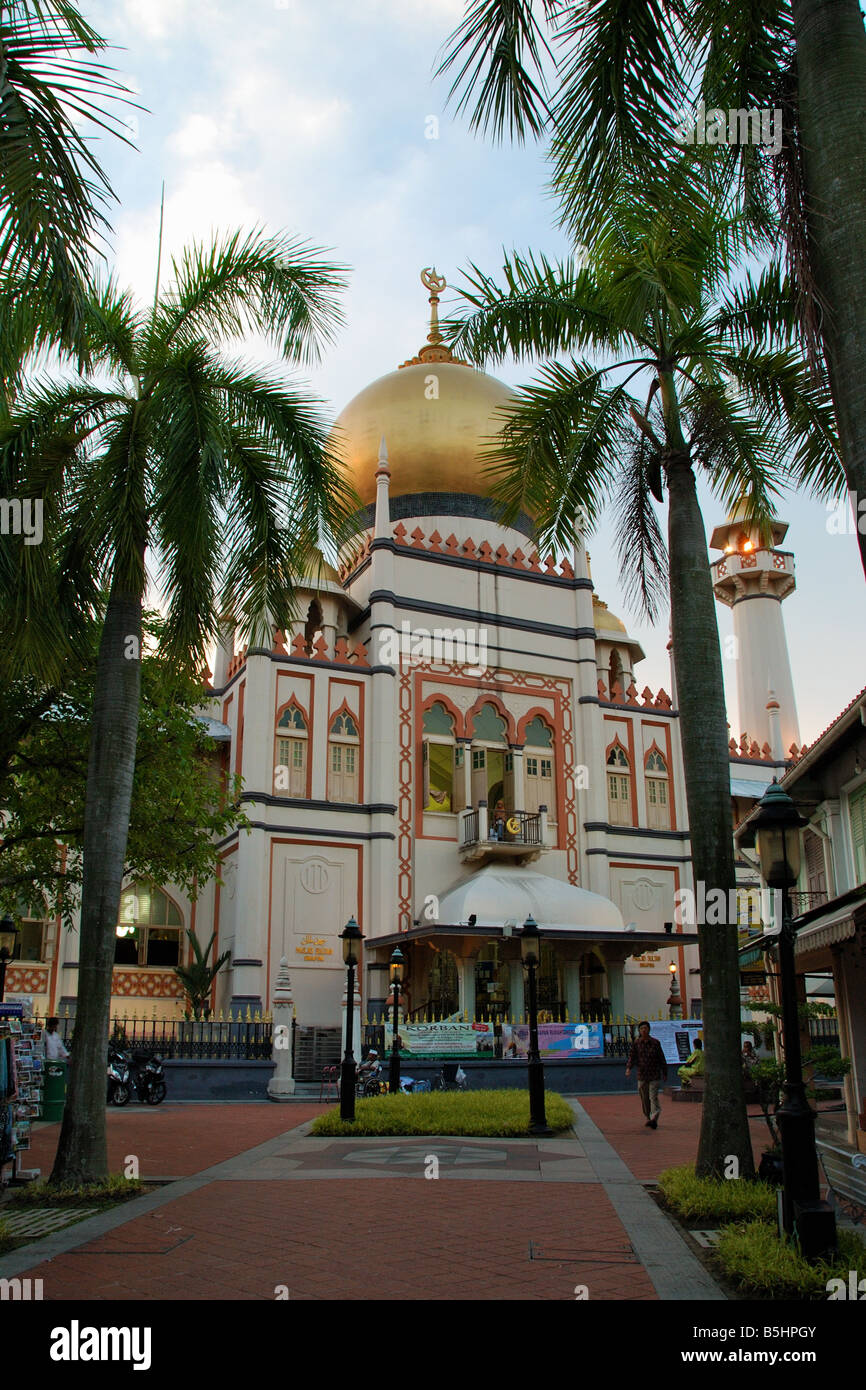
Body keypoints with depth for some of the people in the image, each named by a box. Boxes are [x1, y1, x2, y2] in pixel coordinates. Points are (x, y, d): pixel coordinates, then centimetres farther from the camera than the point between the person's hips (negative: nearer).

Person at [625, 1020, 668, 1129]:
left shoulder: (655, 1042, -1)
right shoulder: (636, 1043, 1)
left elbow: (661, 1059, 7)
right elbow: (632, 1057, 1)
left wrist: (665, 1073, 10)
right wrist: (628, 1068, -17)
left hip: (654, 1075, -2)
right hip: (642, 1075, 2)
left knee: (653, 1097, -12)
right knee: (644, 1098, 9)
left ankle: (654, 1119, -18)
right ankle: (648, 1118, 25)